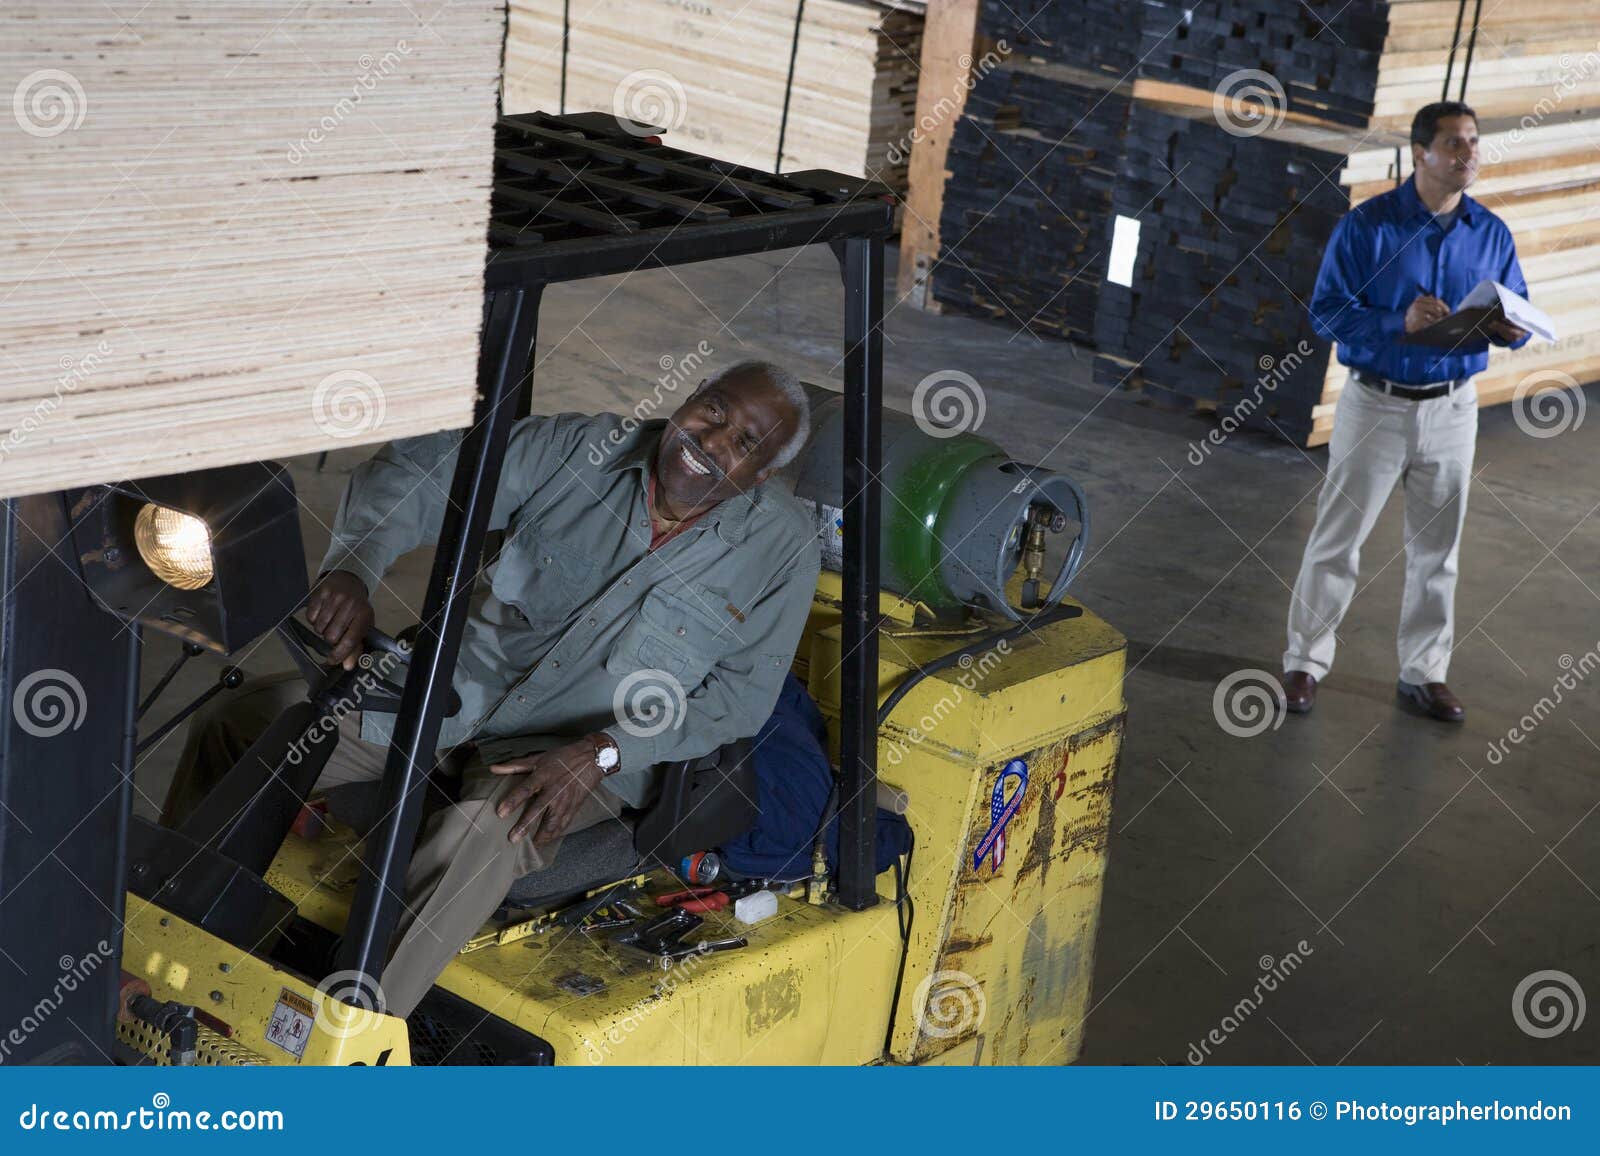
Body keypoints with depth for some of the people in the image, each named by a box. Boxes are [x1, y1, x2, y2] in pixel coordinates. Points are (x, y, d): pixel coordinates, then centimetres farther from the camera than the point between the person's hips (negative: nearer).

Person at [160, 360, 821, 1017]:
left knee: (484, 830, -39)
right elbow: (413, 472, -8)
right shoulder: (585, 450, -6)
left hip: (589, 753, -4)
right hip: (461, 687, 4)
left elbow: (739, 697, -9)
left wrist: (597, 755, -22)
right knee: (235, 729, -5)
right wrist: (351, 570, -28)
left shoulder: (781, 548, -7)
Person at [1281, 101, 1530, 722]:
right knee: (1337, 539, 4)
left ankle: (1425, 673, 24)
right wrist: (1399, 324, -27)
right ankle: (1305, 662, 18)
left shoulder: (1492, 234, 2)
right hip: (1376, 406, -3)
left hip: (1452, 410, 4)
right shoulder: (1367, 225, -10)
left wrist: (1512, 329, -15)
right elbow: (1327, 309, -13)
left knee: (1436, 551, 11)